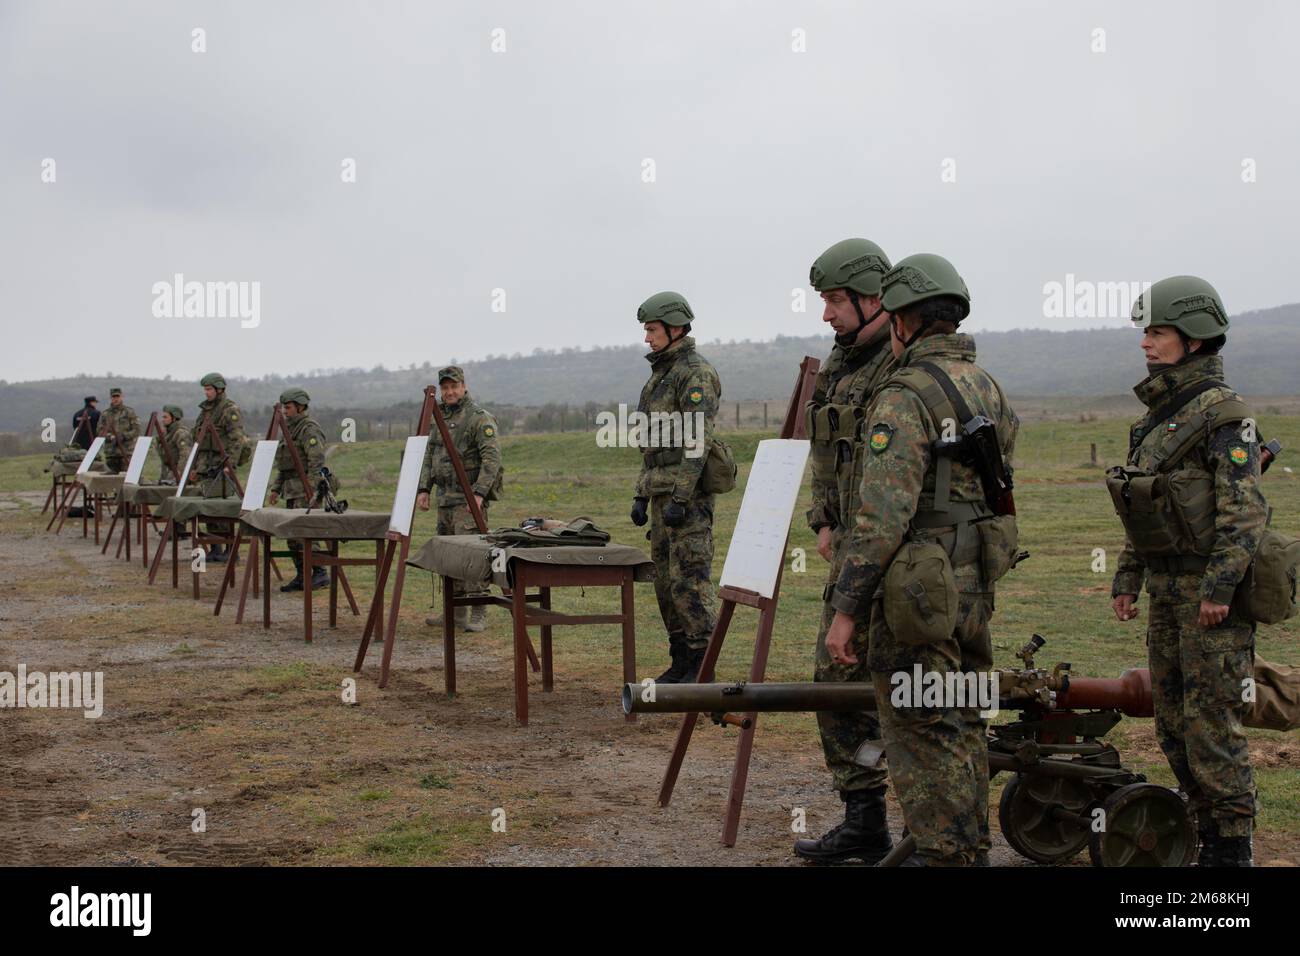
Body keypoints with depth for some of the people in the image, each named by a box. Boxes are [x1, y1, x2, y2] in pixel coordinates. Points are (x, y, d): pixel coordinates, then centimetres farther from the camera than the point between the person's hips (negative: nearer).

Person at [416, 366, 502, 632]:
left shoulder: (480, 418, -9)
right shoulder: (438, 417, 16)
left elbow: (492, 458, -16)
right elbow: (428, 456, 20)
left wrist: (479, 493, -23)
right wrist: (423, 488, 8)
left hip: (469, 498, -8)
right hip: (445, 497, 8)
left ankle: (478, 614, -8)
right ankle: (455, 611, 19)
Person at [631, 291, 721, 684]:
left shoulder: (696, 373, -11)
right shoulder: (660, 375, 19)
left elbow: (697, 441, -19)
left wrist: (679, 499, -23)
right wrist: (641, 495, 20)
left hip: (688, 492, -10)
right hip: (661, 490, 10)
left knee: (689, 580, -10)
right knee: (666, 581, 11)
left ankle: (704, 665, -5)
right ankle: (681, 661, 17)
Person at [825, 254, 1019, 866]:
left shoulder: (906, 396, -16)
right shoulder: (989, 389, 11)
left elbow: (884, 513, -22)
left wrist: (846, 609, -18)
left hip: (918, 591, -9)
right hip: (976, 586, 9)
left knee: (922, 736, -1)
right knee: (962, 728, 18)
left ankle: (942, 858, 5)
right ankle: (971, 852, 27)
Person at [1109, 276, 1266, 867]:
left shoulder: (1221, 413, -12)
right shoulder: (1159, 413, 14)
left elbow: (1245, 510, -18)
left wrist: (1219, 586, -22)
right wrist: (1126, 576, 17)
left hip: (1213, 595, -9)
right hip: (1167, 590, 9)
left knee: (1212, 722, -5)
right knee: (1173, 723, 12)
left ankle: (1232, 849, 5)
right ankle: (1208, 837, 23)